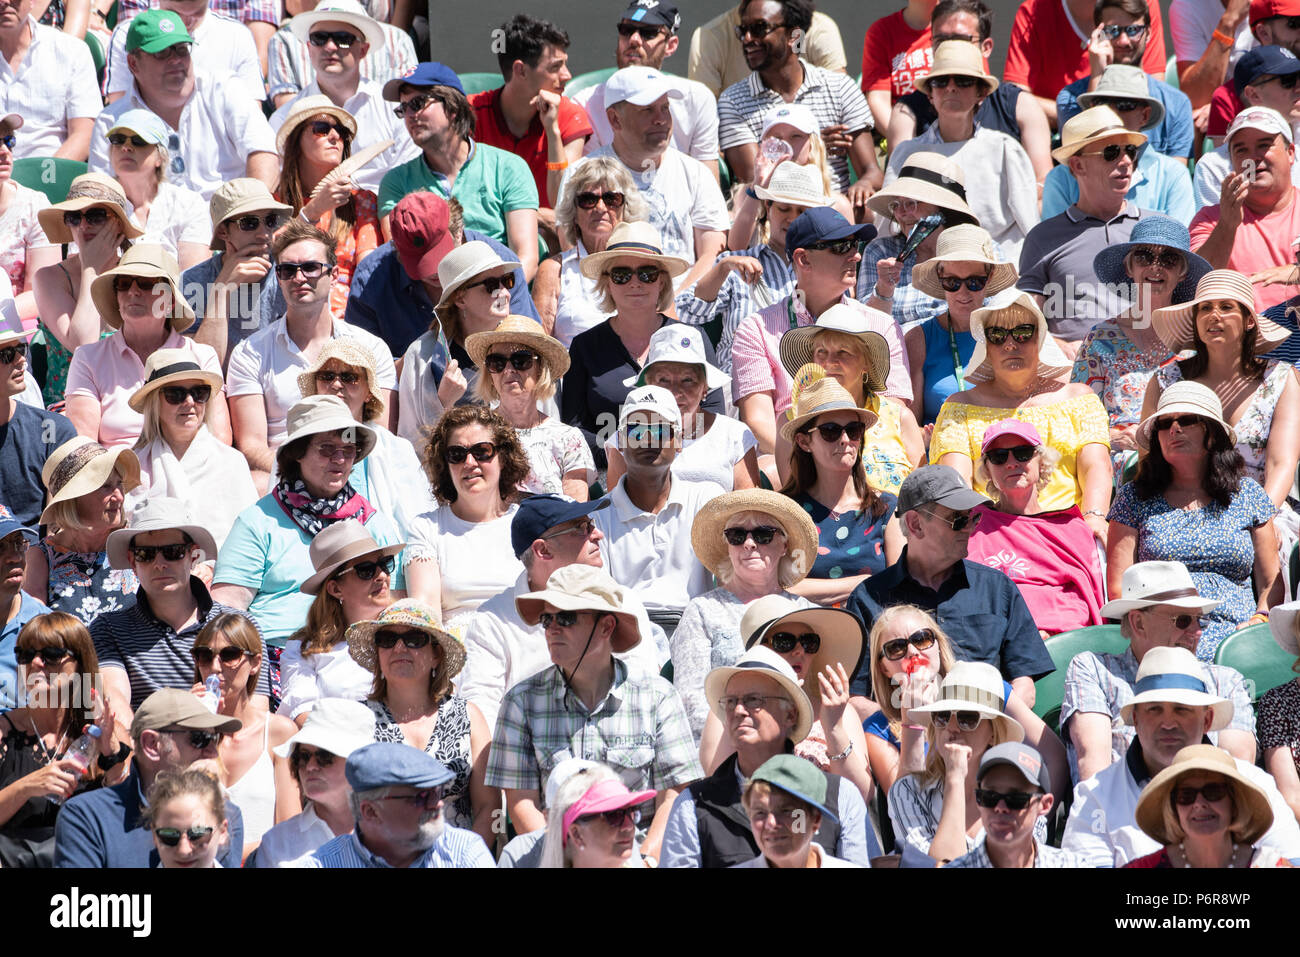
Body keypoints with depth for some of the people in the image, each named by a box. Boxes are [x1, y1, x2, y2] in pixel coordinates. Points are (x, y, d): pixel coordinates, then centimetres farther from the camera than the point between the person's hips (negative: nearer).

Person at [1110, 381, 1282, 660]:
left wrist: (1259, 620, -5)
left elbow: (1271, 582, 17)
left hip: (1235, 634, 2)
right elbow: (1119, 586, 8)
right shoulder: (1135, 499, 15)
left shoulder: (1247, 494, 18)